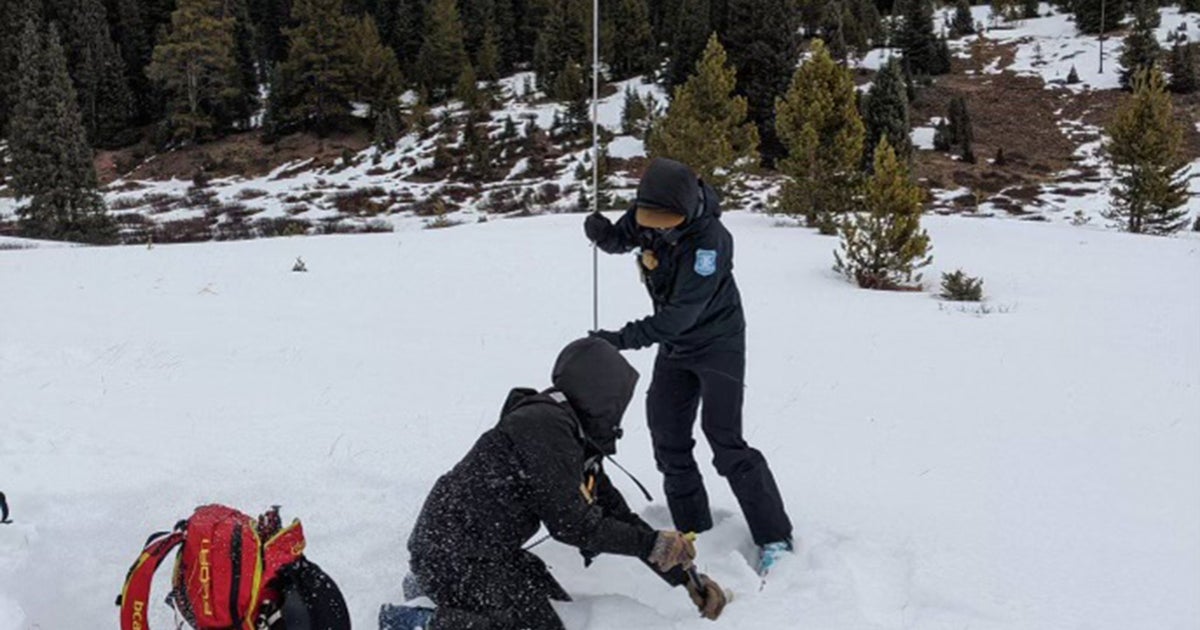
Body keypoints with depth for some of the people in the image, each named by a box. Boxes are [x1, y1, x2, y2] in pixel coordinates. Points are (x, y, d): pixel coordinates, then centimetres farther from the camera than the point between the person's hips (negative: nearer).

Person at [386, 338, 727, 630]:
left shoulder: (579, 439, 10)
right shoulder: (545, 427, -21)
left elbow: (616, 512, 12)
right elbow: (572, 524, -21)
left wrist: (685, 578, 10)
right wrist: (652, 544, -11)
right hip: (454, 555, -10)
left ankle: (432, 587, 18)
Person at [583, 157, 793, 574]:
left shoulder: (709, 241, -32)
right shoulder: (646, 215, -12)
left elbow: (680, 314, -33)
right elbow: (621, 241, 9)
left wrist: (622, 339, -32)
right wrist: (602, 233, -15)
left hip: (718, 343, -7)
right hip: (675, 344, 8)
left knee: (724, 440, -12)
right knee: (667, 438, 8)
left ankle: (774, 536, -2)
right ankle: (692, 529, 23)